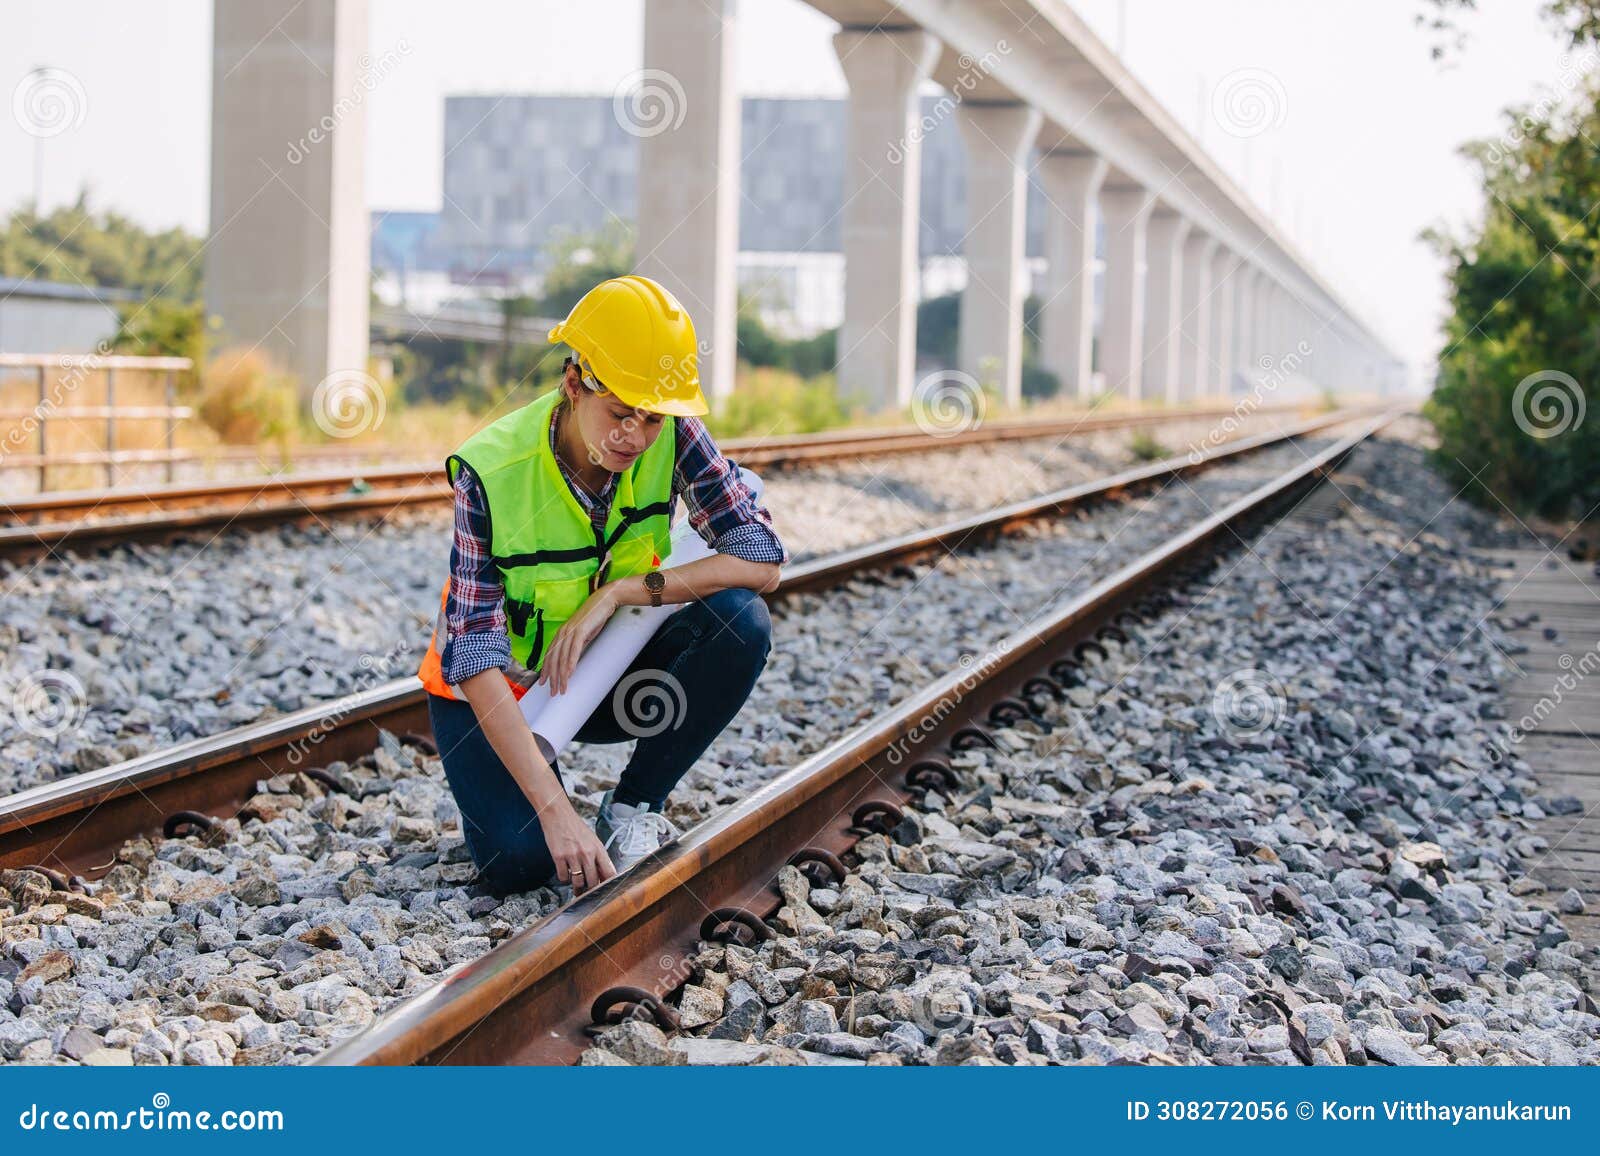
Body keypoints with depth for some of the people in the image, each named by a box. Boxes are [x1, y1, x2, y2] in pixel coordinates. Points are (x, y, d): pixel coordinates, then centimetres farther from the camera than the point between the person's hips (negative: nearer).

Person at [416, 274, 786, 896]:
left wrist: (616, 593, -31)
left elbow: (762, 559, -22)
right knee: (519, 861, -26)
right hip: (499, 690, -3)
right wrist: (556, 812, -41)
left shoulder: (671, 437, -19)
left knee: (739, 622, -24)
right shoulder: (491, 472, -29)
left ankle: (633, 809, -8)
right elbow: (477, 661, -32)